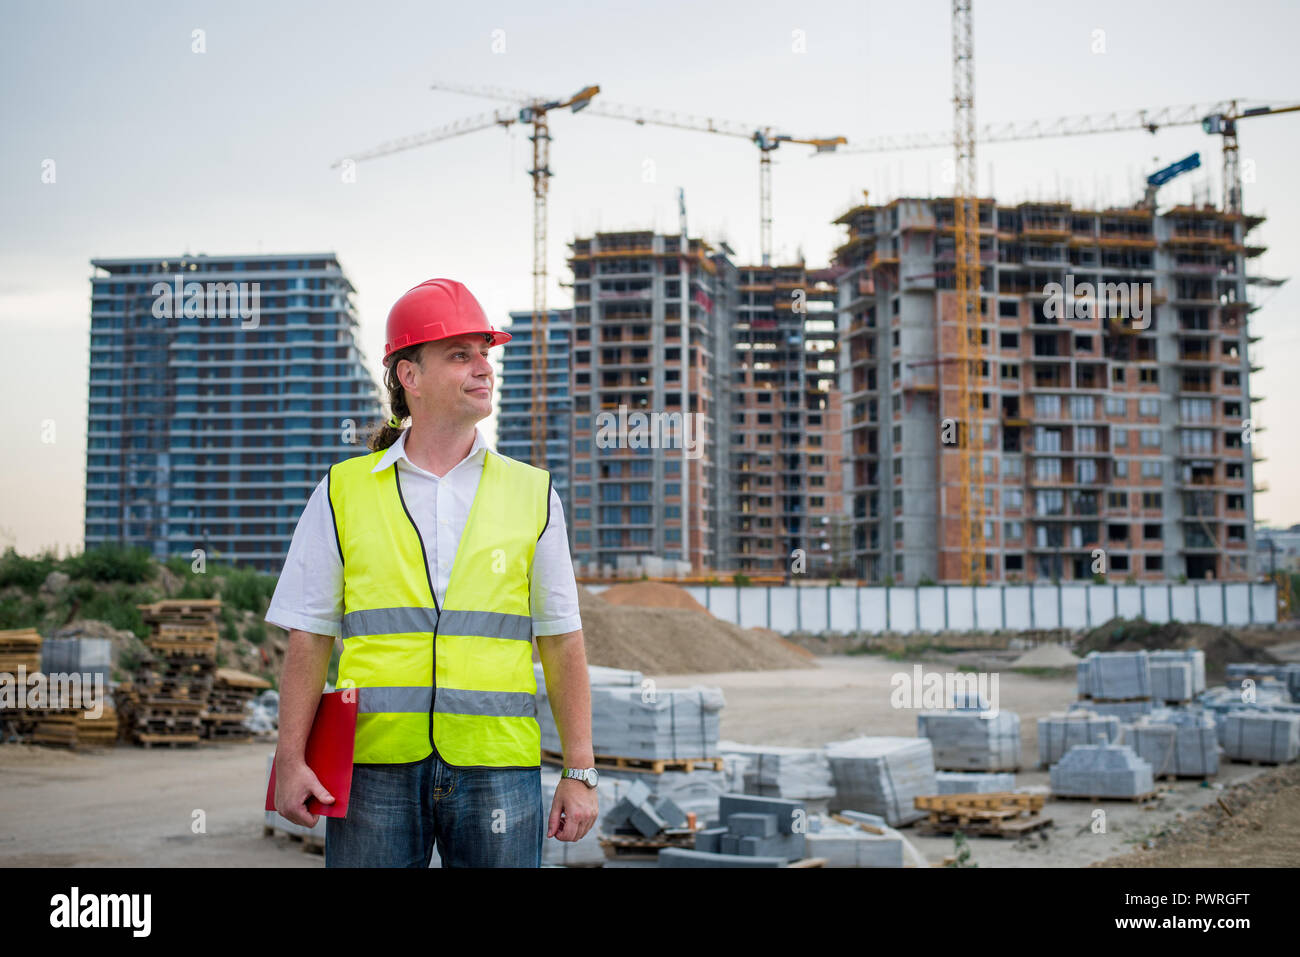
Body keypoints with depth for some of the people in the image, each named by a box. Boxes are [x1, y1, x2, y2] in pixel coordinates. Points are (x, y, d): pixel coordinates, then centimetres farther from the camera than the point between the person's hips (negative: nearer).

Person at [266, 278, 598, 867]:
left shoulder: (532, 493, 9)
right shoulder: (343, 493, 7)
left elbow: (561, 641, 8)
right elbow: (309, 637, 7)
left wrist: (580, 773, 3)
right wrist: (290, 761, -1)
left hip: (498, 768, 1)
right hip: (374, 768, 0)